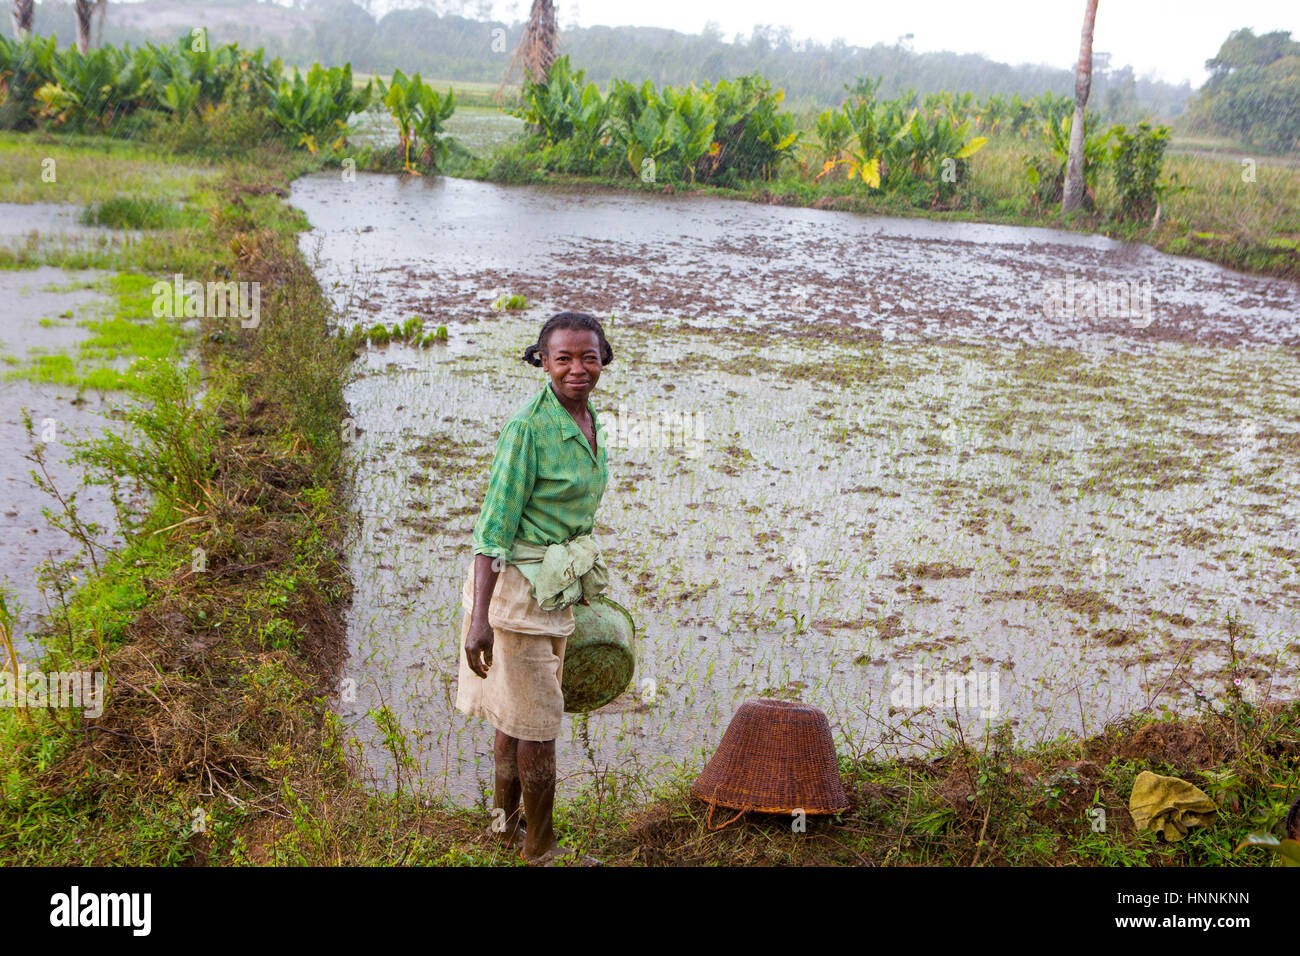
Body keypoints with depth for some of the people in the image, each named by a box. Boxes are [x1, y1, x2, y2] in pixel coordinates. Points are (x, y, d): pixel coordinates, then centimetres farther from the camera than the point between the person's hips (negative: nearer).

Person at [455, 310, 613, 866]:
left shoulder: (588, 420, 5)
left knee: (517, 712, 21)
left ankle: (506, 823, 37)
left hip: (557, 586, 8)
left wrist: (582, 588, 23)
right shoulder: (528, 426, -20)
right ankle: (541, 850, 19)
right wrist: (479, 618, -26)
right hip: (518, 586, -8)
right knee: (538, 721, 3)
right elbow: (496, 524, -22)